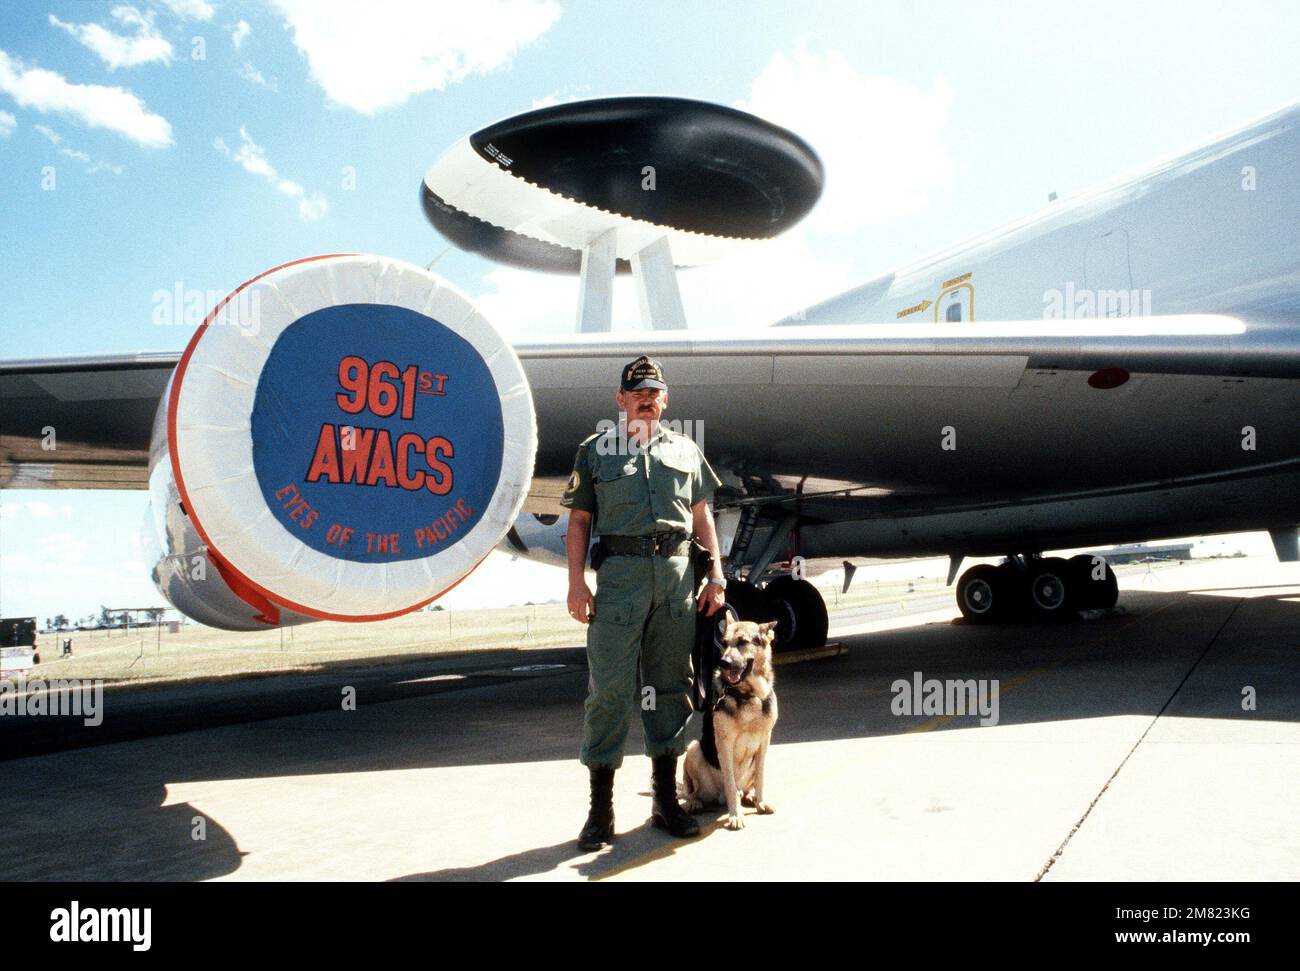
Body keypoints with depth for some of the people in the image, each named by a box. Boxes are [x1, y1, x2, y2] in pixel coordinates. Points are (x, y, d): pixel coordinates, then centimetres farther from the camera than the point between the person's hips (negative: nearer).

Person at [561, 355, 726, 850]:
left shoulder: (685, 450, 17)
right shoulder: (596, 450, 9)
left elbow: (702, 516, 17)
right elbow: (578, 521, 5)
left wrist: (715, 576, 8)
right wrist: (576, 583, -5)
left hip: (677, 571, 3)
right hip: (619, 571, -3)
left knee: (670, 684, 8)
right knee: (610, 687, -5)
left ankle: (666, 799, 20)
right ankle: (600, 807, 4)